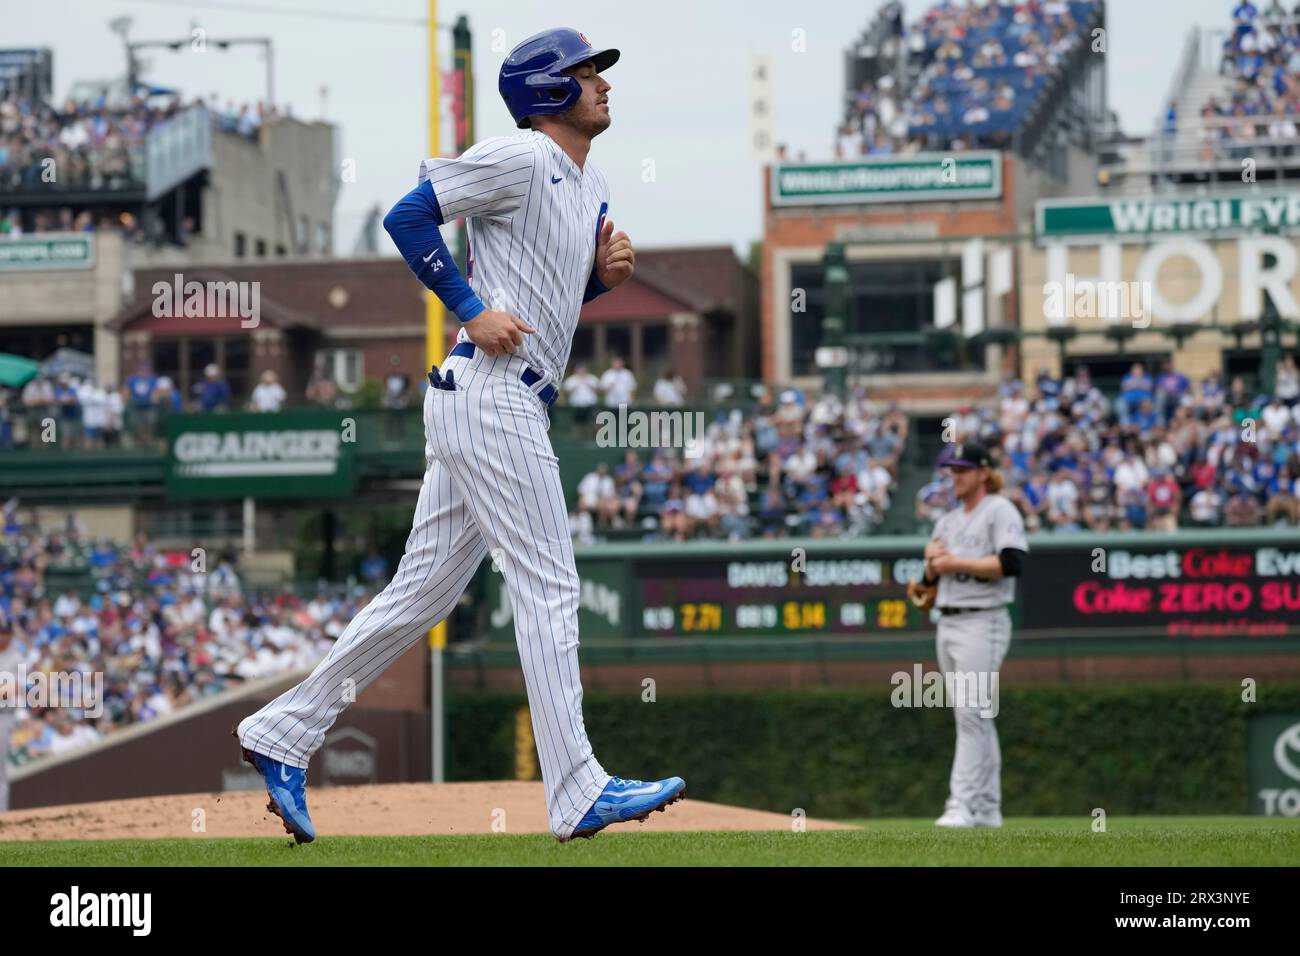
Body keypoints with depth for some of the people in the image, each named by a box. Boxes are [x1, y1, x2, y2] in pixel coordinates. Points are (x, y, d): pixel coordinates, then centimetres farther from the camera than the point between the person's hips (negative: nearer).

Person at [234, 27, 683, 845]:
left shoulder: (592, 188, 19)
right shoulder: (521, 157, -9)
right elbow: (408, 216, -11)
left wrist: (606, 273, 7)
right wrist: (472, 311, -14)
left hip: (514, 403, 10)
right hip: (489, 396, -10)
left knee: (424, 592, 11)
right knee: (549, 588, -10)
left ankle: (283, 735, 16)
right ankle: (579, 795, -10)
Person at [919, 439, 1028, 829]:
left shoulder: (1000, 511, -5)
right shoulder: (948, 521, 20)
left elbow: (1012, 563, -20)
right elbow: (929, 580, 22)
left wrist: (957, 563, -16)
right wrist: (933, 561, -1)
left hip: (983, 624, -9)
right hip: (947, 624, 9)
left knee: (972, 713, -14)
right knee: (975, 718, 9)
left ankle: (963, 804, -18)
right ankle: (987, 807, 12)